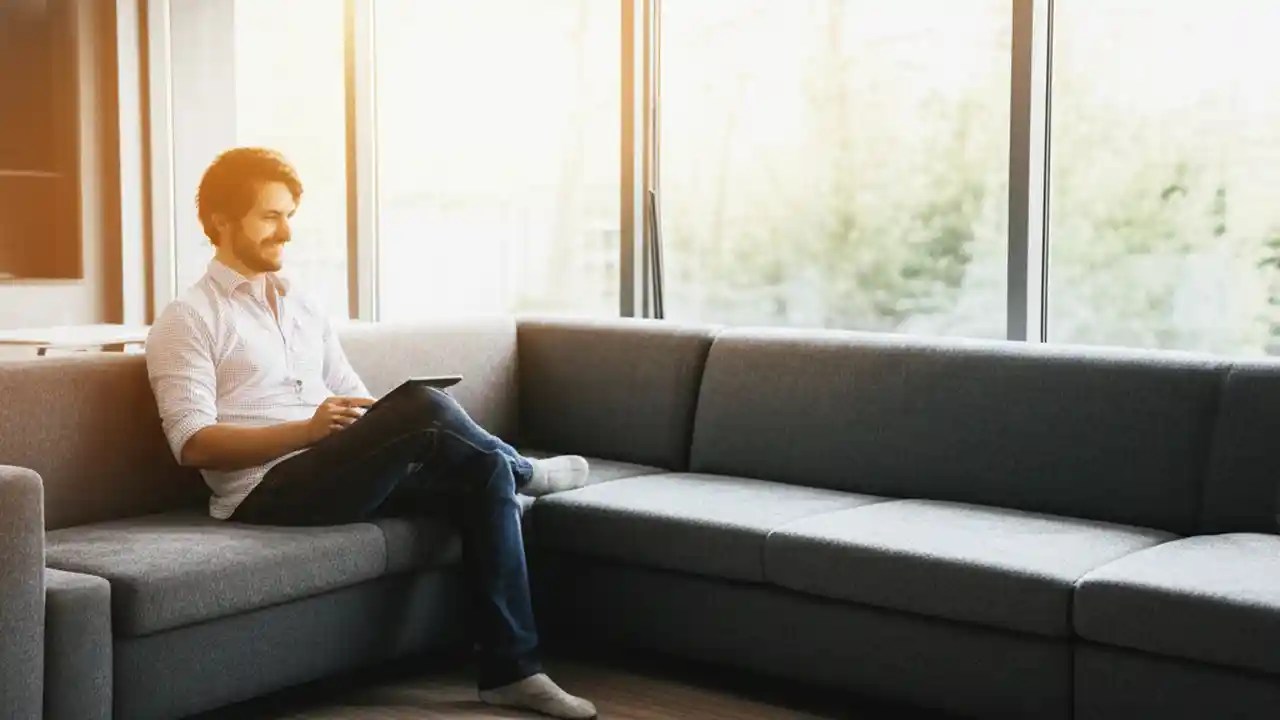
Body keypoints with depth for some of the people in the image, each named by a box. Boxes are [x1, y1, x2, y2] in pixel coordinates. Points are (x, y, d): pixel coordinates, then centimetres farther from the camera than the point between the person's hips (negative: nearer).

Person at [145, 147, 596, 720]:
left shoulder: (303, 309, 23)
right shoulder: (187, 320, 0)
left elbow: (355, 401, 20)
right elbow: (193, 444, -11)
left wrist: (398, 427, -4)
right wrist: (308, 429, -23)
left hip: (342, 475, 7)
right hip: (267, 491, -7)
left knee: (484, 470, -16)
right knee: (426, 408, -27)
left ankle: (509, 671, -13)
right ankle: (523, 471, 6)